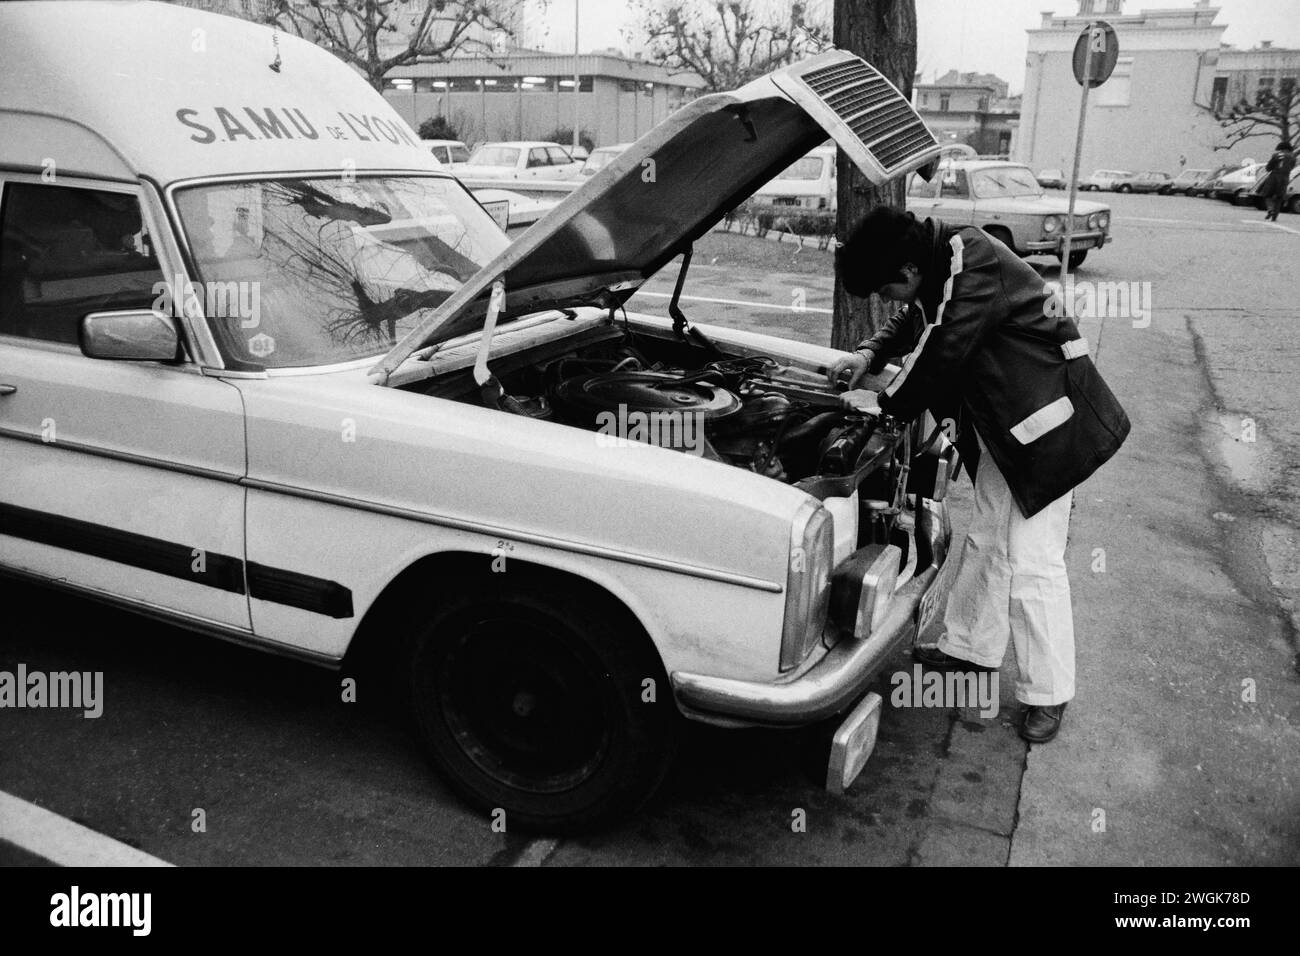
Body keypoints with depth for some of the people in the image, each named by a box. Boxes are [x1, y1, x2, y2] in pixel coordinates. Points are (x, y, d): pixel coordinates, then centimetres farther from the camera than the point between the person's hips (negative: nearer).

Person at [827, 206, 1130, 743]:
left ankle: (1048, 694, 8)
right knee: (986, 538, 18)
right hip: (998, 422, 10)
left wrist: (887, 403, -14)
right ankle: (972, 647, 34)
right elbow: (912, 323, 22)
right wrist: (869, 354, 5)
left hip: (1042, 418, -10)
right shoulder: (940, 262, 4)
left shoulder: (974, 267, -25)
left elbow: (943, 354, -27)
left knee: (1032, 558, -5)